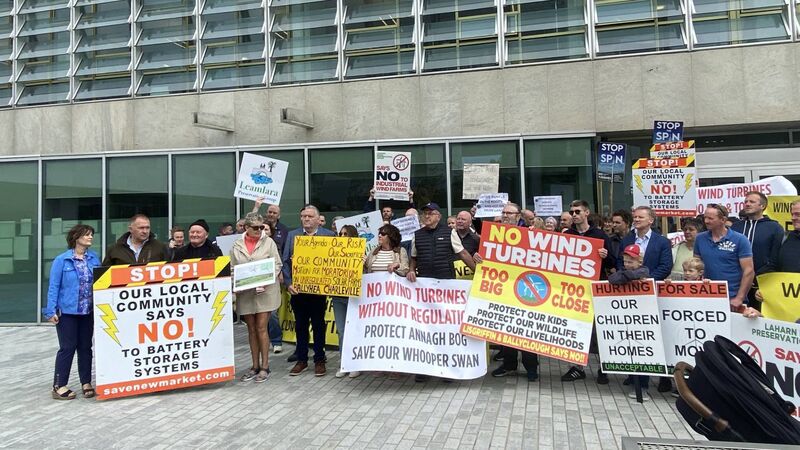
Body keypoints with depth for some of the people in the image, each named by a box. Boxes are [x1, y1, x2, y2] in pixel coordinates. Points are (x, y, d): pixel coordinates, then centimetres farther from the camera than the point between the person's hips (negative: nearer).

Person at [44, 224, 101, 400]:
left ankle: (86, 383, 19)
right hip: (67, 311, -4)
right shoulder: (61, 260, -7)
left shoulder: (94, 258, 4)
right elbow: (54, 286, -8)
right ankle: (59, 386, 11)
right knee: (67, 347, 0)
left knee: (85, 347, 10)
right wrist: (51, 311, -12)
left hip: (88, 311, 4)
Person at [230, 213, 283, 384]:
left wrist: (266, 283, -15)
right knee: (251, 329, 10)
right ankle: (255, 366, 19)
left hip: (265, 291, -3)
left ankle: (264, 367, 7)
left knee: (261, 328, -4)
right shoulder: (237, 245, 6)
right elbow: (232, 268, 8)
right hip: (245, 292, 3)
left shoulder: (269, 242, -1)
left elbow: (277, 265, -3)